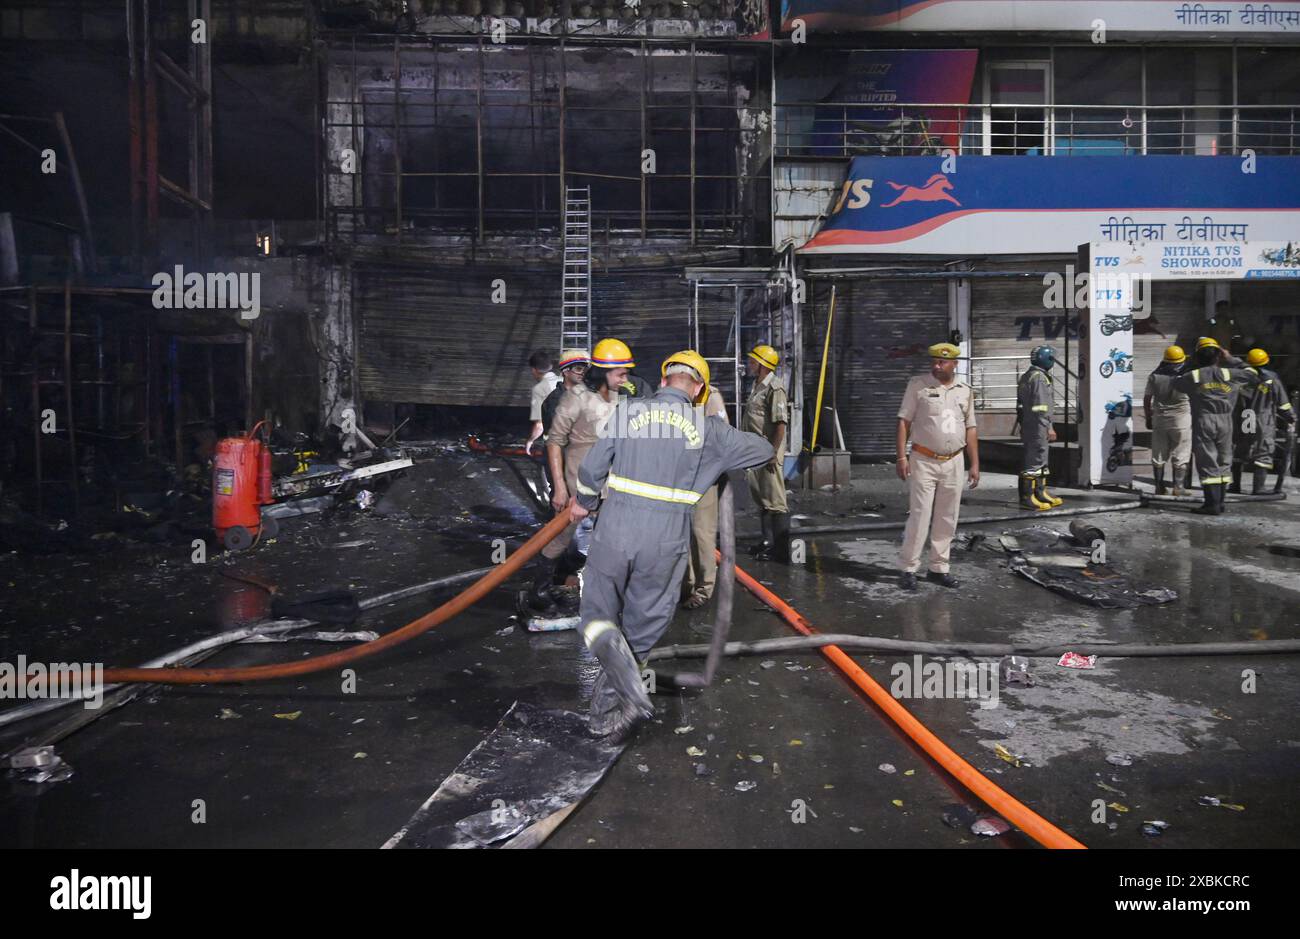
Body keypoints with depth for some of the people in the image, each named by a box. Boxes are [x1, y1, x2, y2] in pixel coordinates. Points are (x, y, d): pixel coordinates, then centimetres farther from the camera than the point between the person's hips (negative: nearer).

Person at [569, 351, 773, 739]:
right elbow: (763, 449, 15)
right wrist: (727, 441, 33)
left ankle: (611, 650, -18)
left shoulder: (627, 411, 1)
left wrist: (583, 502, 23)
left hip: (615, 532, 0)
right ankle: (604, 714, 19)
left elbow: (592, 468, 3)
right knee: (641, 628, 14)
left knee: (597, 611, 15)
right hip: (666, 543, 0)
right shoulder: (709, 430, 2)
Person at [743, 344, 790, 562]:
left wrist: (773, 452, -24)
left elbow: (780, 424, -21)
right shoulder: (756, 386, 16)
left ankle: (782, 550, -3)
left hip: (768, 452, -10)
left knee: (775, 502, -7)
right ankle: (768, 542, 29)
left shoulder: (774, 388, -15)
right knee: (762, 500, 18)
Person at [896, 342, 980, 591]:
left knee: (947, 519, 8)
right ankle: (908, 569, 2)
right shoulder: (918, 385, -2)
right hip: (923, 461, -4)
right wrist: (902, 457, -13)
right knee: (919, 516, -7)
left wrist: (975, 464, 8)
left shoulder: (964, 390, 9)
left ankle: (938, 568, 19)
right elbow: (904, 421, -4)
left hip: (954, 462, 4)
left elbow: (970, 428, 13)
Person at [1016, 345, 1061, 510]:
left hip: (1028, 426, 10)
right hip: (1037, 427, -10)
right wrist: (1049, 427, -17)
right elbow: (1041, 407, -20)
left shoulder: (1026, 377, 16)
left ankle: (1041, 493, 25)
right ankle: (1027, 498, -4)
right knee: (1034, 461, -7)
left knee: (1040, 460, 17)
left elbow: (1021, 405, 21)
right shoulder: (1039, 377, -15)